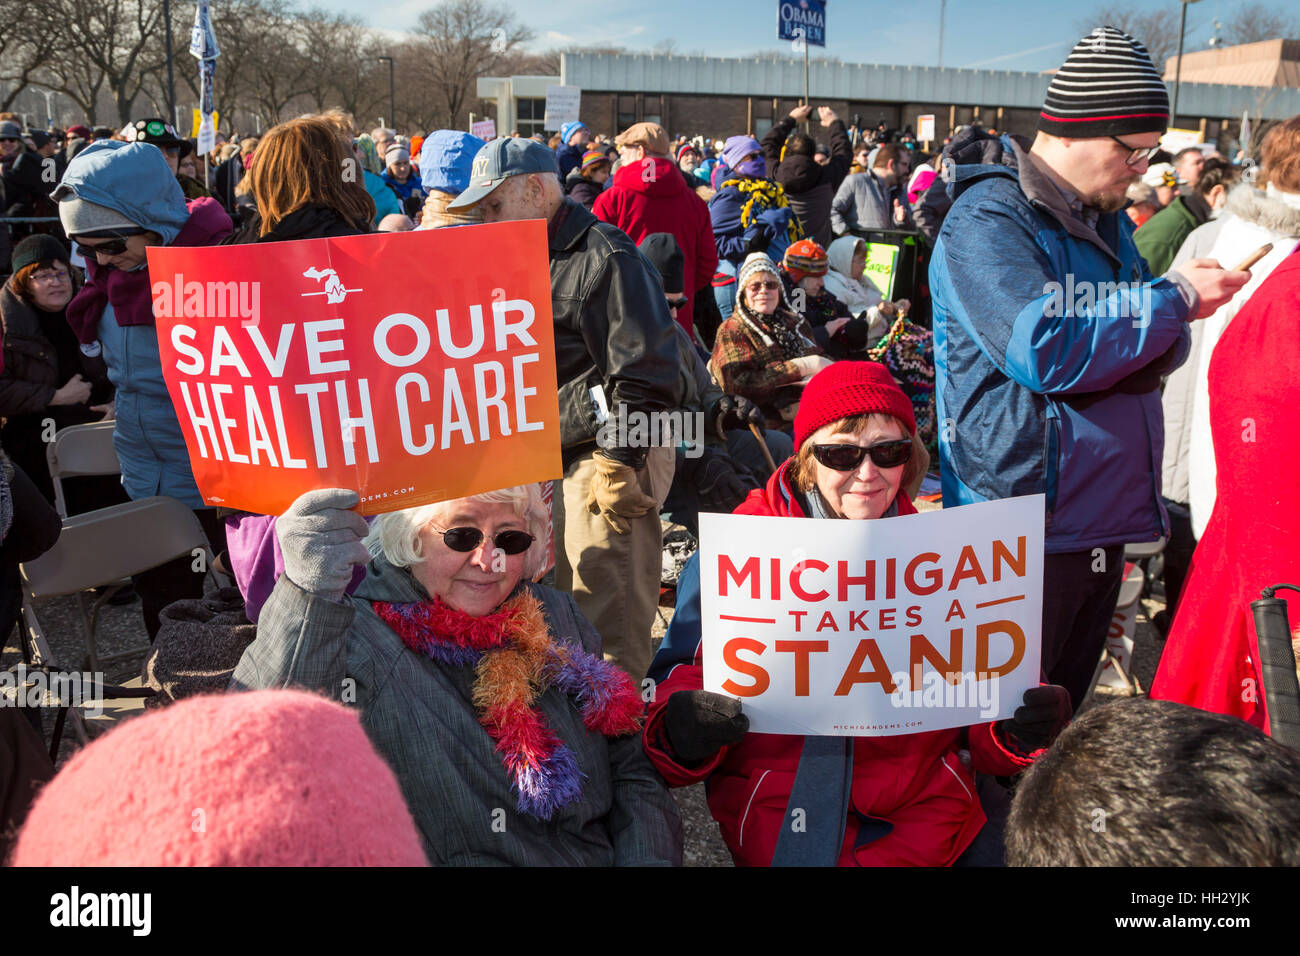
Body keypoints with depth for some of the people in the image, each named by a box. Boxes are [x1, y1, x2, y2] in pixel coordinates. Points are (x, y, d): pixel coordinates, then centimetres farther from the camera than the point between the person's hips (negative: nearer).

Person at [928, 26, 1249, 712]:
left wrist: (1170, 327, -3)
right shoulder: (986, 220, -13)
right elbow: (1045, 351, -26)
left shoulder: (1108, 222, 16)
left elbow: (1156, 357, 22)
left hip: (1105, 525, 9)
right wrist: (1174, 299, -14)